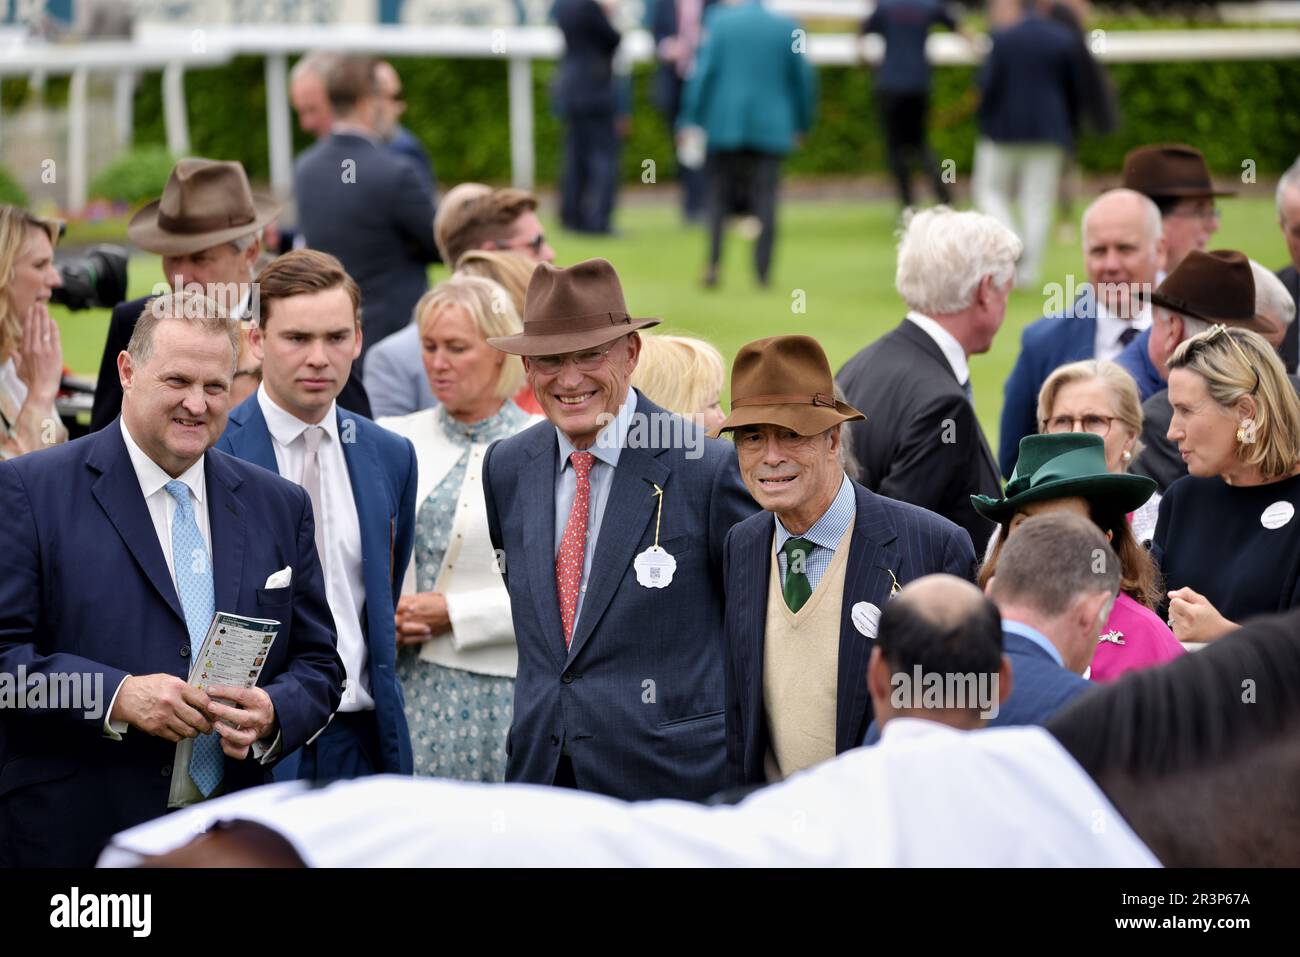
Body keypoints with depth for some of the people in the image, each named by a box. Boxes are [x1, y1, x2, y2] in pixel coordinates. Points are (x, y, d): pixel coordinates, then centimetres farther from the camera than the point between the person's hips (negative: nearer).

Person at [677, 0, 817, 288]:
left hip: (725, 124, -1)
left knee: (719, 194, 8)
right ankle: (763, 271, -6)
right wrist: (802, 123, 19)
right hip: (770, 128, 1)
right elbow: (803, 77, 7)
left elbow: (703, 72, -7)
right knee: (764, 200, 1)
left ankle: (713, 262, -4)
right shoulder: (786, 27, 3)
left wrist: (689, 120, -3)